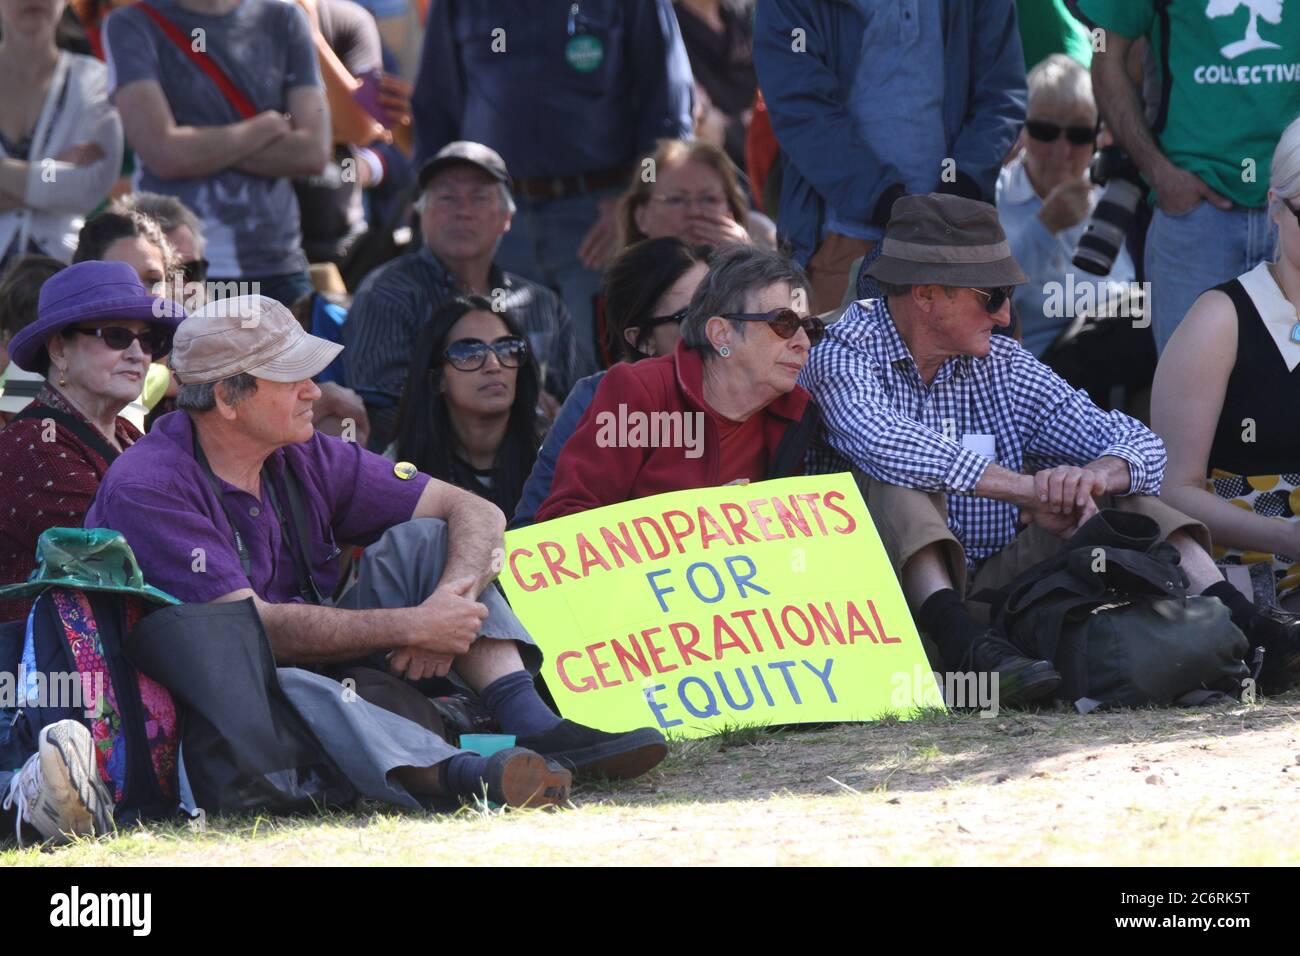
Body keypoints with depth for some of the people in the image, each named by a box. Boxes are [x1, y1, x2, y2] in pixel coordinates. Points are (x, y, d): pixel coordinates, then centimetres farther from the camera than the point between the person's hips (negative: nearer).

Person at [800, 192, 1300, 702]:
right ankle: (963, 641, -50)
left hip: (992, 588, 5)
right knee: (892, 479, -29)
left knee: (1120, 483, -4)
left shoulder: (1005, 367, 10)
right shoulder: (844, 355, -5)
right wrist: (1030, 489, -27)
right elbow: (881, 441, -28)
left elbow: (1142, 447, 3)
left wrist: (1093, 476, -22)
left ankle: (1232, 620, -24)